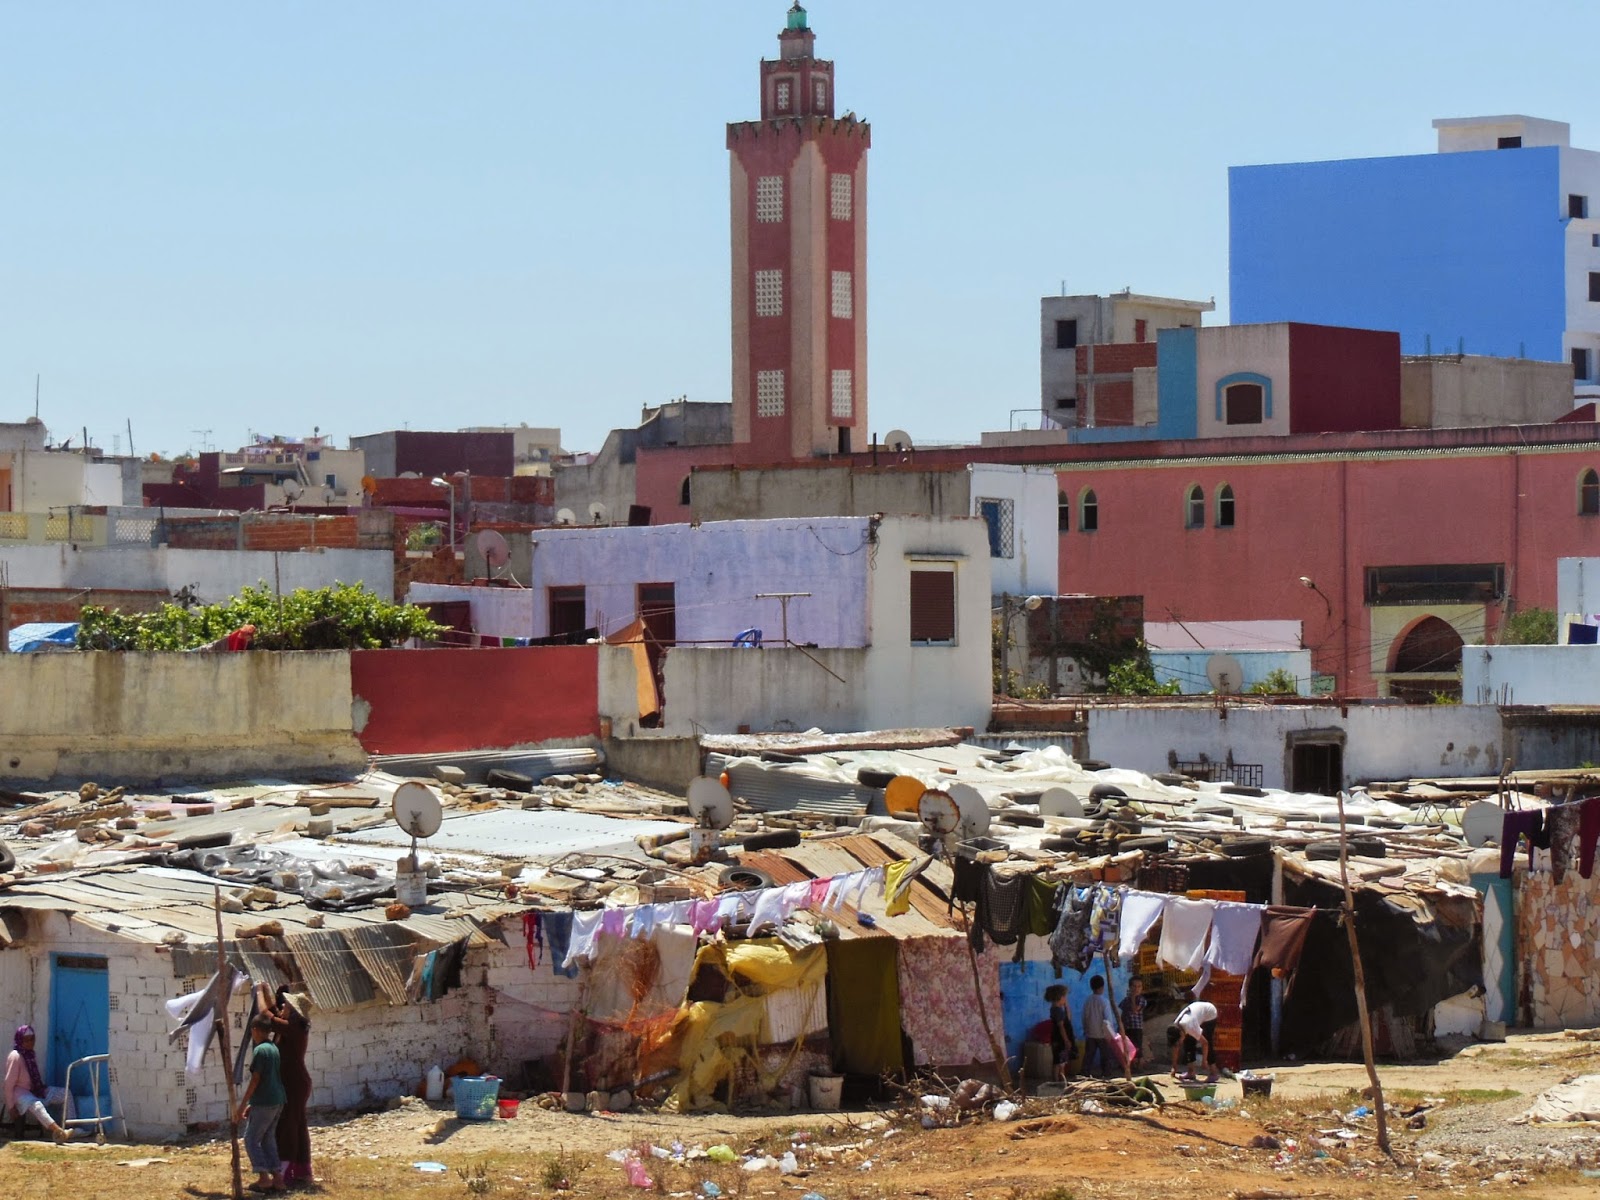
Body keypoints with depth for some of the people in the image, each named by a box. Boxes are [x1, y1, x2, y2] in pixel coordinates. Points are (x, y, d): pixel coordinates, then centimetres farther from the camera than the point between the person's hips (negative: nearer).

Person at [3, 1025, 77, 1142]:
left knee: (65, 1093, -3)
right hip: (20, 1092, -9)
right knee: (36, 1106, -39)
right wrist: (10, 1106, -17)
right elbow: (9, 1083, -17)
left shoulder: (32, 1055, 8)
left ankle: (72, 1127, -14)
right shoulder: (15, 1057, -16)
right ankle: (58, 1131, -64)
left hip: (35, 1090, 9)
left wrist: (44, 1090, 5)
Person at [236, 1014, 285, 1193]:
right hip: (277, 1102, 8)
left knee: (251, 1139, 0)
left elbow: (255, 1080, -16)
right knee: (268, 1139, 15)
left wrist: (242, 1105, -12)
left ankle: (264, 1178, -6)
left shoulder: (260, 1050, -13)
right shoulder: (274, 1049, 13)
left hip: (264, 1103, -8)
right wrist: (252, 1104, 22)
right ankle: (277, 1177, 9)